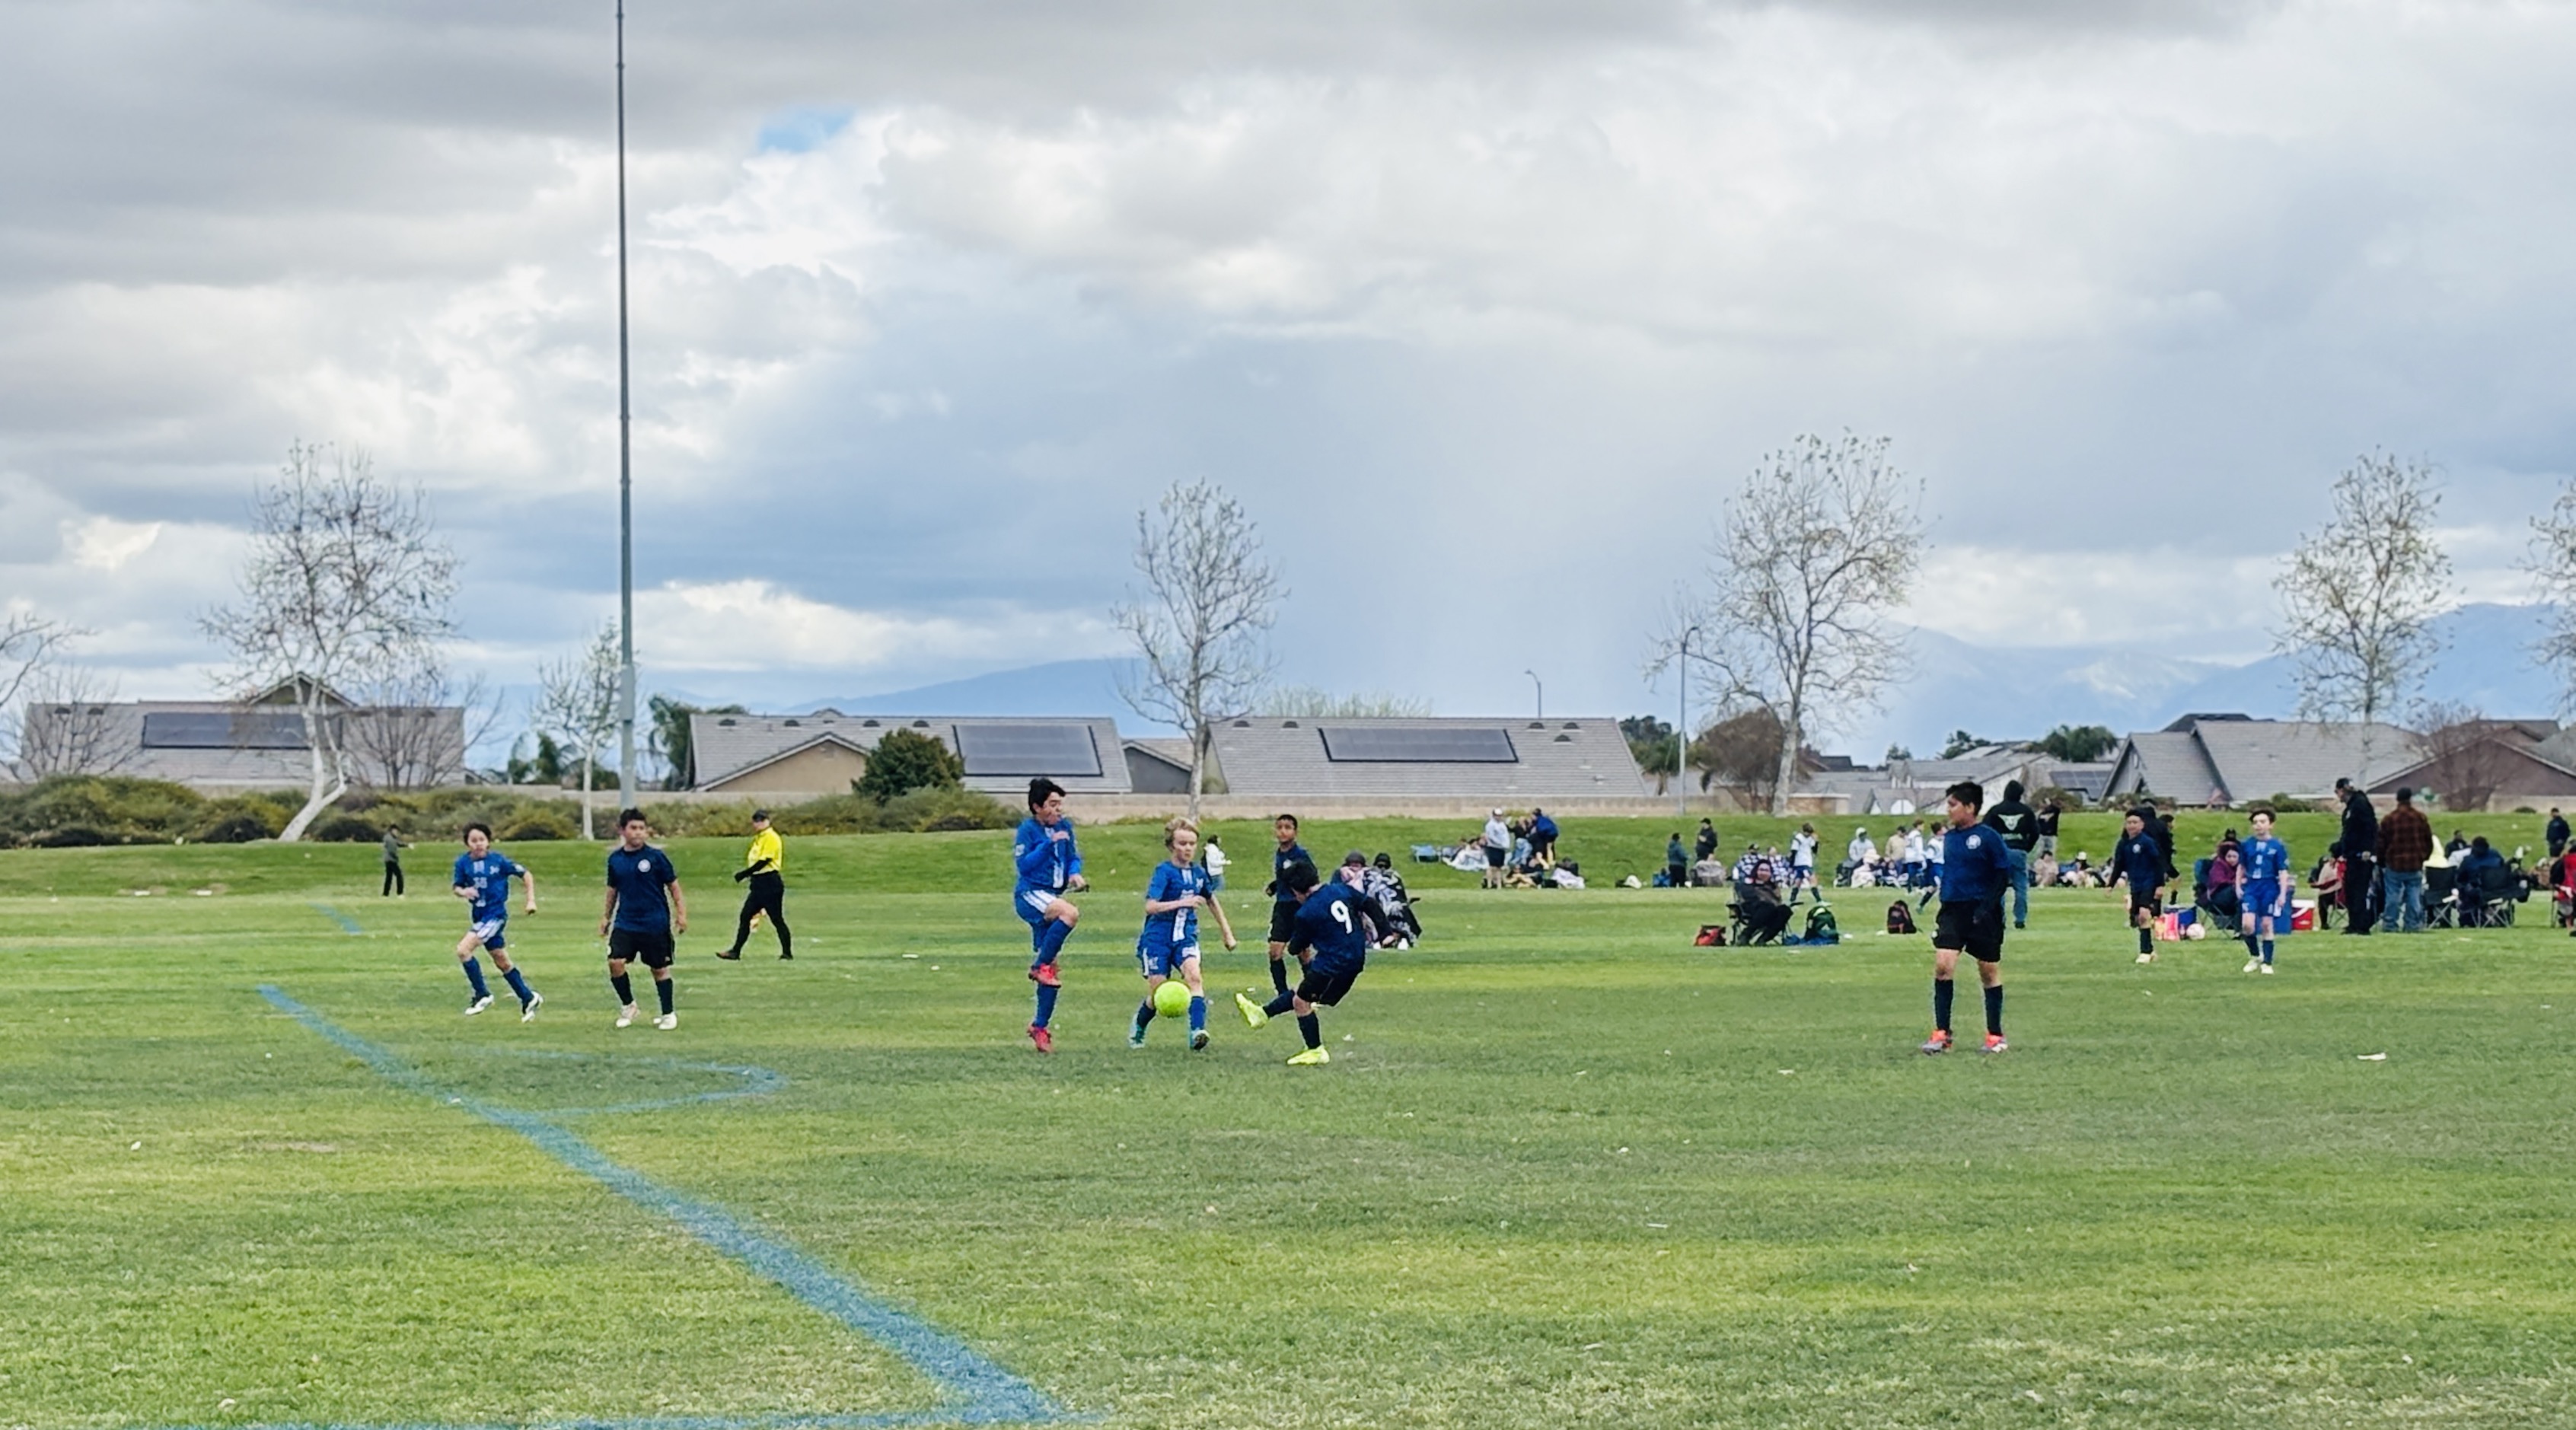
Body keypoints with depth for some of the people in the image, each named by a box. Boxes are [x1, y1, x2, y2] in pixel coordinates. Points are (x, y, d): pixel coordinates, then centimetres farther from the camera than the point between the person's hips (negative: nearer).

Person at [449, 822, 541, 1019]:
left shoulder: (498, 860, -11)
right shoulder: (463, 862, -1)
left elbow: (526, 875, -2)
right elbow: (455, 886, 6)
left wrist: (531, 901, -6)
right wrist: (463, 892, -17)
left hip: (496, 914, -6)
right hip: (479, 916, 6)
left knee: (463, 950, -19)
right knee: (502, 961, 14)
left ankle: (482, 994, -6)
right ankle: (529, 999, 29)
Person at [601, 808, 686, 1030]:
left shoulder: (656, 857, -7)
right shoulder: (615, 859, 4)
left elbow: (674, 887, -1)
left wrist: (681, 914, -8)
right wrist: (606, 917, 17)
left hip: (656, 924, -3)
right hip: (625, 924, 3)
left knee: (660, 969, 6)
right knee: (615, 962, -13)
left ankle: (668, 1014, 22)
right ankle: (628, 1006, 9)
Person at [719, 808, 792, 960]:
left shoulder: (771, 838, -12)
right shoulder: (758, 838, 16)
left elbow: (765, 861, -19)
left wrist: (744, 874, -17)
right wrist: (745, 874, 5)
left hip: (770, 883, -9)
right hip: (758, 882, 9)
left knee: (777, 919, -4)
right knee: (745, 917, 5)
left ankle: (787, 952, 3)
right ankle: (735, 951, 7)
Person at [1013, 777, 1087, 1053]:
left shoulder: (1064, 826, 11)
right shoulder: (1028, 829, -7)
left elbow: (1073, 856, 21)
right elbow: (1024, 864, -14)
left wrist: (1075, 873, 0)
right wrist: (1049, 843, -21)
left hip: (1052, 897, 7)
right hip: (1030, 895, -7)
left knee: (1051, 972, 4)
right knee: (1070, 913, -36)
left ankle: (1040, 1027, 12)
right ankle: (1040, 966, -23)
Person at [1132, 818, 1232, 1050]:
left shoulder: (1198, 873, 3)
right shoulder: (1164, 872, -13)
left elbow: (1212, 902, 21)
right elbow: (1150, 906, -24)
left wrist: (1227, 933, 25)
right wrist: (1182, 902, -34)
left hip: (1185, 937, 3)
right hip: (1158, 937, -3)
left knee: (1193, 974, -25)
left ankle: (1197, 1032, -35)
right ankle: (1137, 1029, 30)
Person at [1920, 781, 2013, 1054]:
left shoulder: (1988, 838, -8)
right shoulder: (1949, 837, 10)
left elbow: (2004, 875, -8)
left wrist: (1987, 907, -17)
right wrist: (1942, 901, 15)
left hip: (1982, 913, -5)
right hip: (1952, 909, 5)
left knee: (1989, 972, 5)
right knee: (1942, 965, -11)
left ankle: (1995, 1035, 16)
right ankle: (1941, 1034, -9)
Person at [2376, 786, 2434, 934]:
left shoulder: (2389, 819, -4)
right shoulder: (2421, 818, 0)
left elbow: (2381, 844, 1)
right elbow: (2429, 843, 6)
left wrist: (2382, 862, 12)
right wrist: (2424, 857, 20)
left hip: (2394, 866, -1)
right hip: (2415, 866, 1)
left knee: (2392, 896, 3)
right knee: (2414, 896, 6)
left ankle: (2389, 924, 3)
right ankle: (2413, 924, 4)